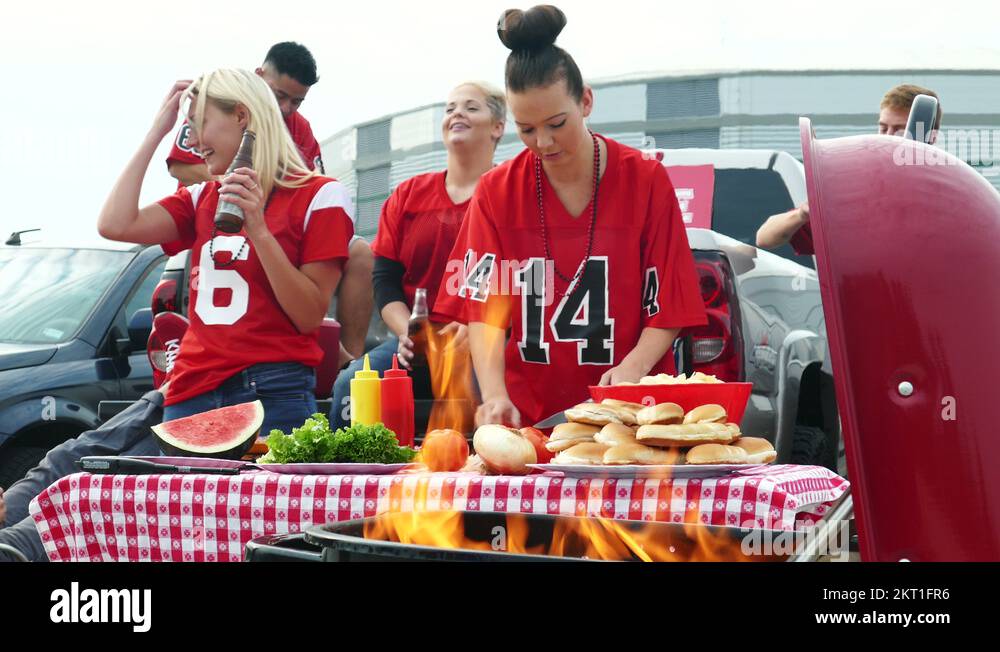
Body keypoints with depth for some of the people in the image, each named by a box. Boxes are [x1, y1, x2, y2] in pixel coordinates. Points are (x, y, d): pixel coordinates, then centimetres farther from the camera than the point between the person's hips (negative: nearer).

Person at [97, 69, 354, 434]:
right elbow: (115, 226, 0)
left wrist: (258, 229, -16)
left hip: (273, 395, -5)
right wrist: (156, 133, 7)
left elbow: (310, 317, -7)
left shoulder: (319, 196, 0)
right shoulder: (203, 198, 16)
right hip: (193, 395, 5)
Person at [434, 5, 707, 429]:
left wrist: (632, 367, -15)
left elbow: (670, 305, 2)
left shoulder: (646, 181, 2)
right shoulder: (497, 192, 6)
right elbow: (484, 306, -1)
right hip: (527, 409, 1)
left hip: (626, 409, -1)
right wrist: (494, 395, -16)